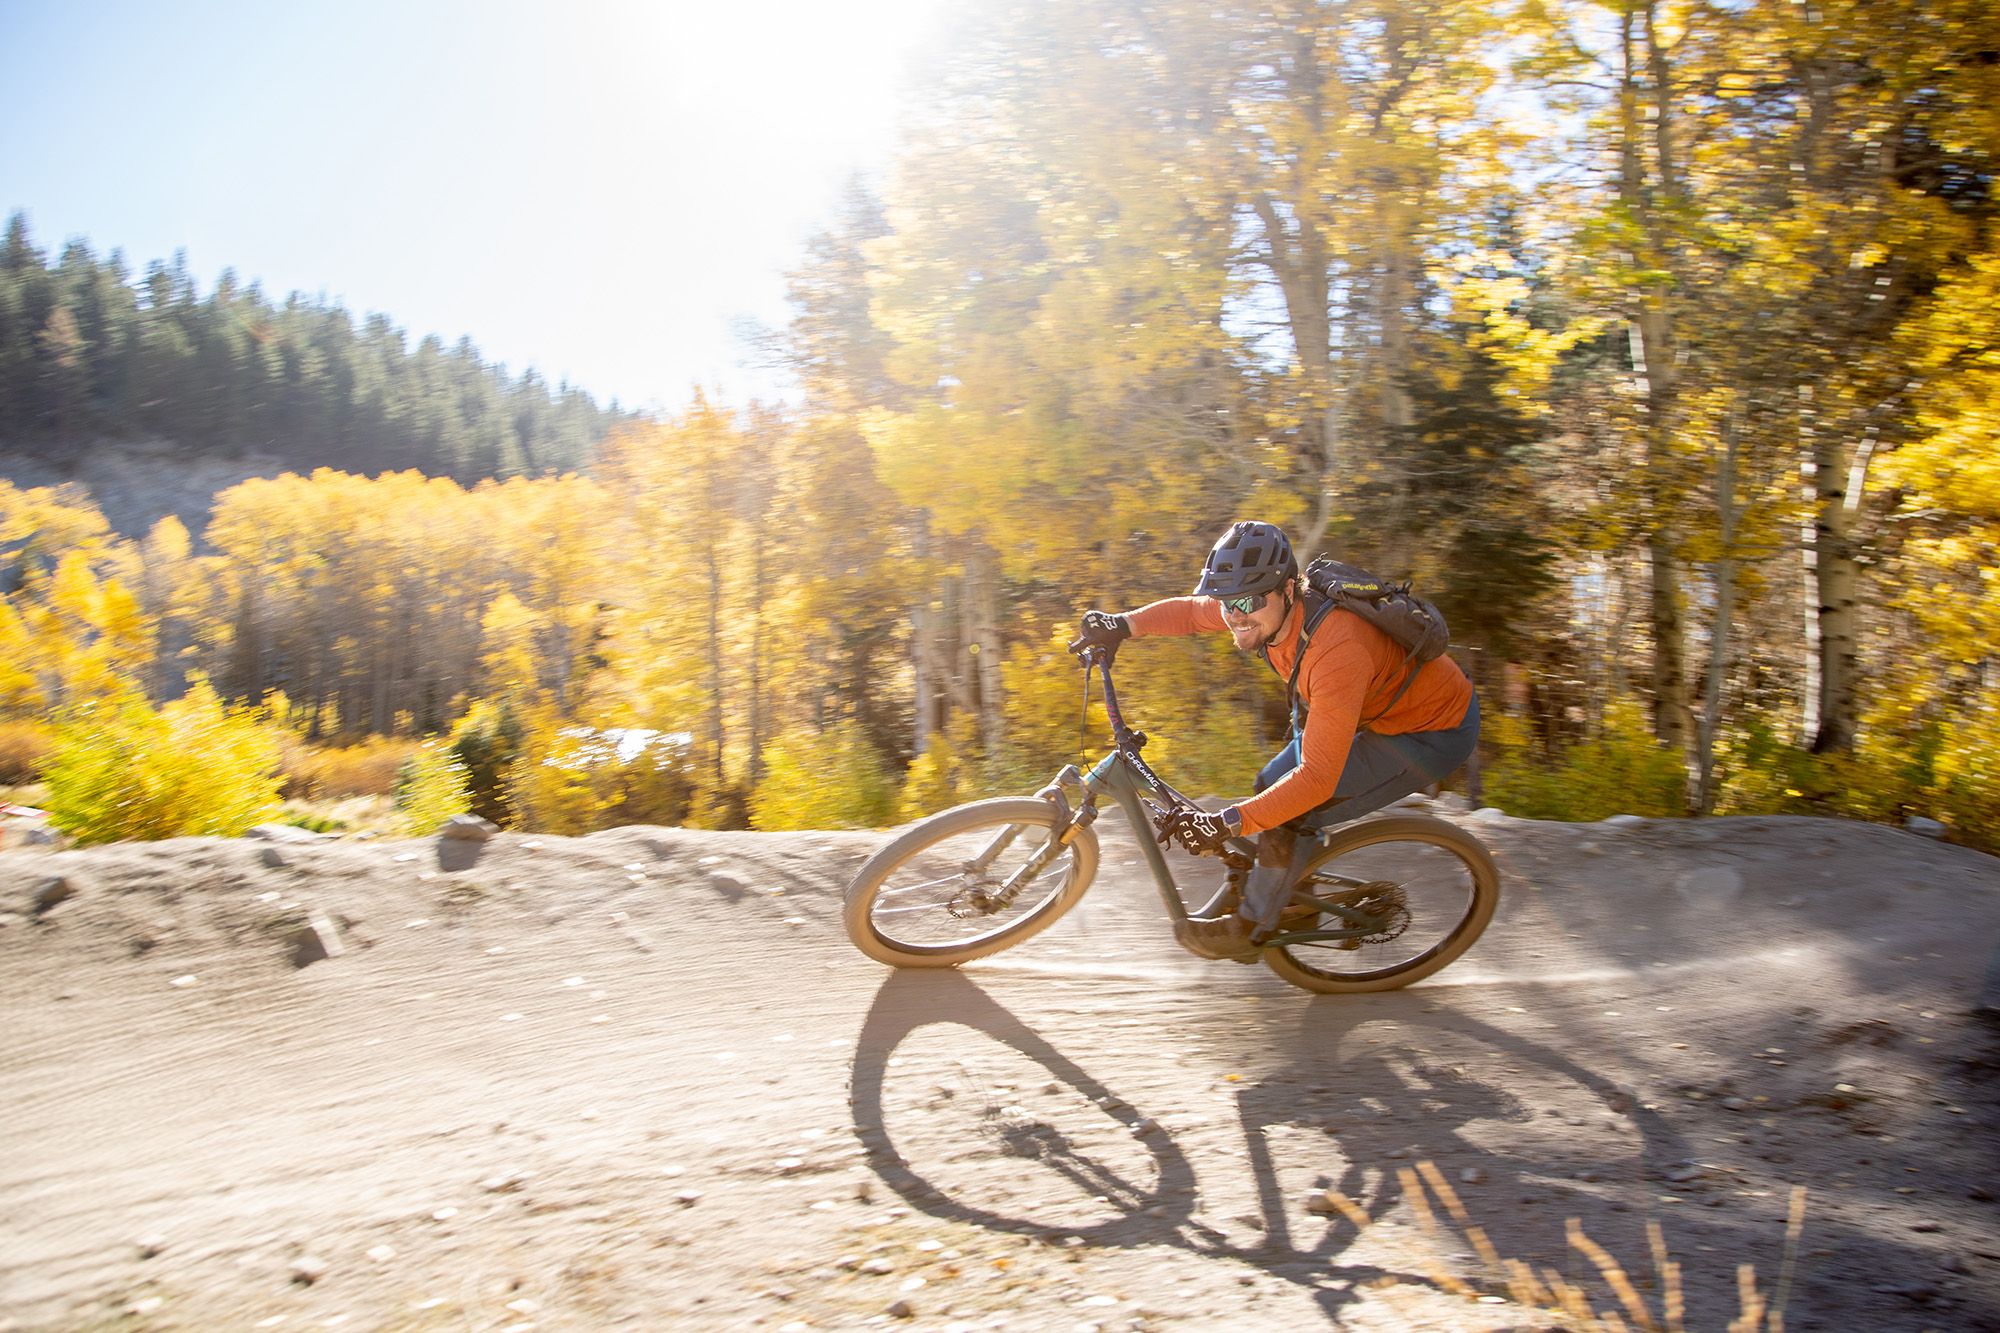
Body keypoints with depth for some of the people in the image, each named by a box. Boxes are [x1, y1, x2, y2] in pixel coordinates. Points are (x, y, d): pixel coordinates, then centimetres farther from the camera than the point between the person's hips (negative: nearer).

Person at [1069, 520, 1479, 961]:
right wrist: (1122, 624, -12)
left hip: (1436, 733, -8)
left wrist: (1224, 823, -40)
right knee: (1274, 785, 9)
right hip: (1378, 706, 9)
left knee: (1293, 812, -14)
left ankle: (1252, 927, 7)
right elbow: (1189, 610, 4)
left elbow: (1317, 779, -39)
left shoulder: (1336, 650, -39)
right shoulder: (1266, 607, -15)